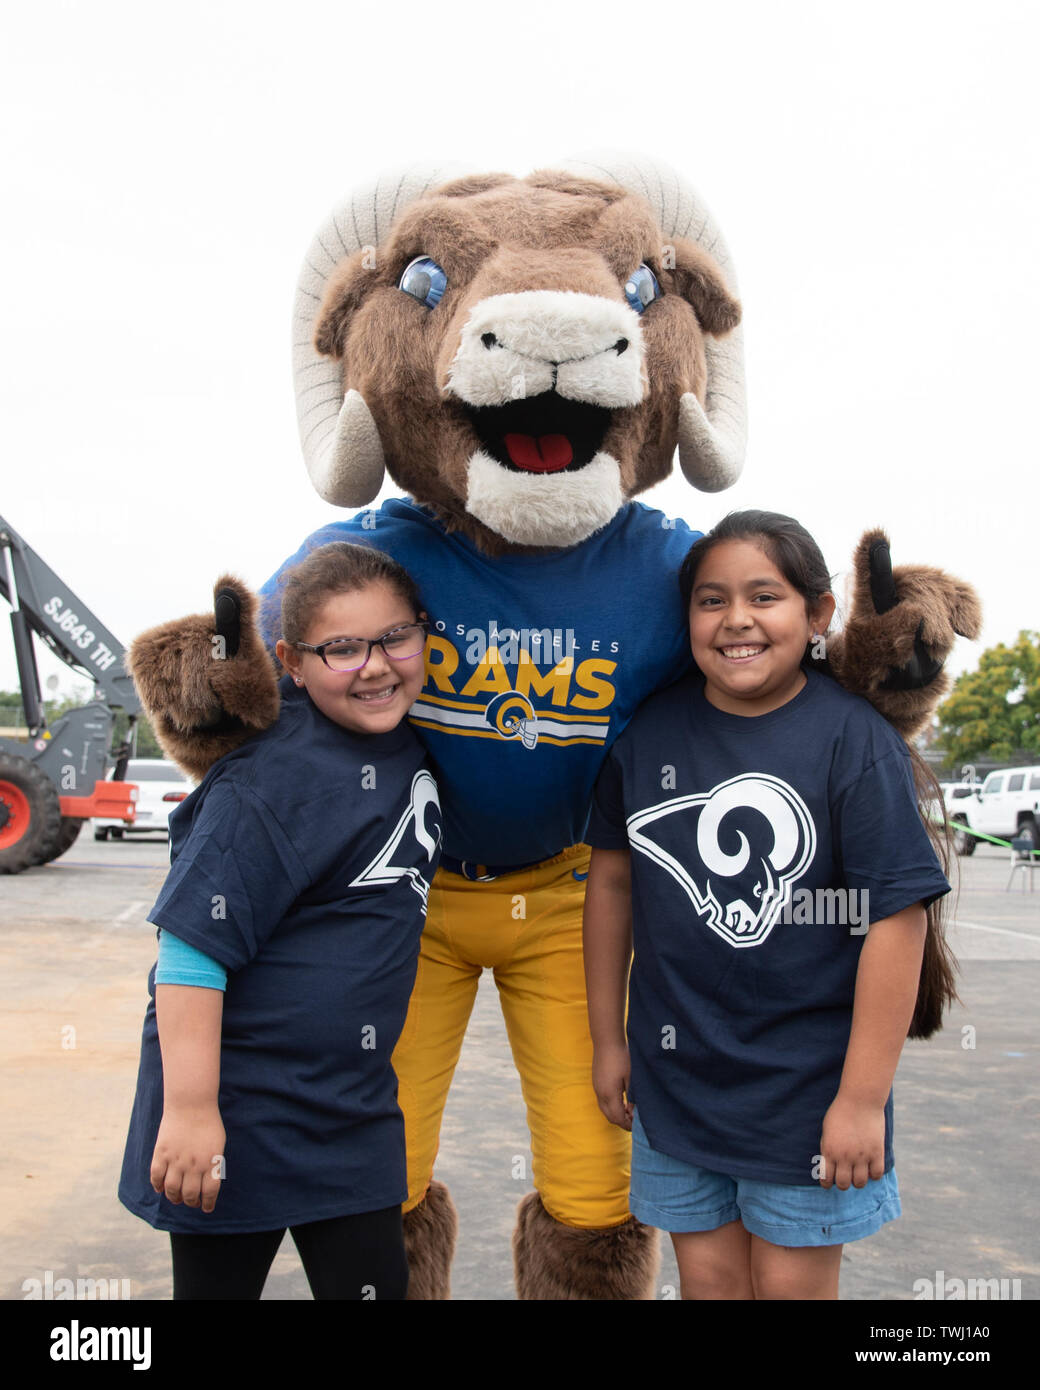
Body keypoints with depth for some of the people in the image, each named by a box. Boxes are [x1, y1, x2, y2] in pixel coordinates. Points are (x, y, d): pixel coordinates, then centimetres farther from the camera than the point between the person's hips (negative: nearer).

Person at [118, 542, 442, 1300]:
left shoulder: (405, 741, 1)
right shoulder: (273, 784, -22)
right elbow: (192, 940, -23)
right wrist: (189, 1109, -23)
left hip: (353, 1106, 7)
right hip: (236, 1110, -7)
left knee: (375, 1283, 13)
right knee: (221, 1279, 11)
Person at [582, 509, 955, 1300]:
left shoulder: (854, 738, -14)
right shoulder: (649, 731, -2)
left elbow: (898, 916, -15)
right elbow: (612, 879, 7)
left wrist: (862, 1099, -14)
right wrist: (607, 1040, 10)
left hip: (808, 1082, -3)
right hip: (676, 1077, 3)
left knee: (792, 1281, 12)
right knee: (708, 1277, 15)